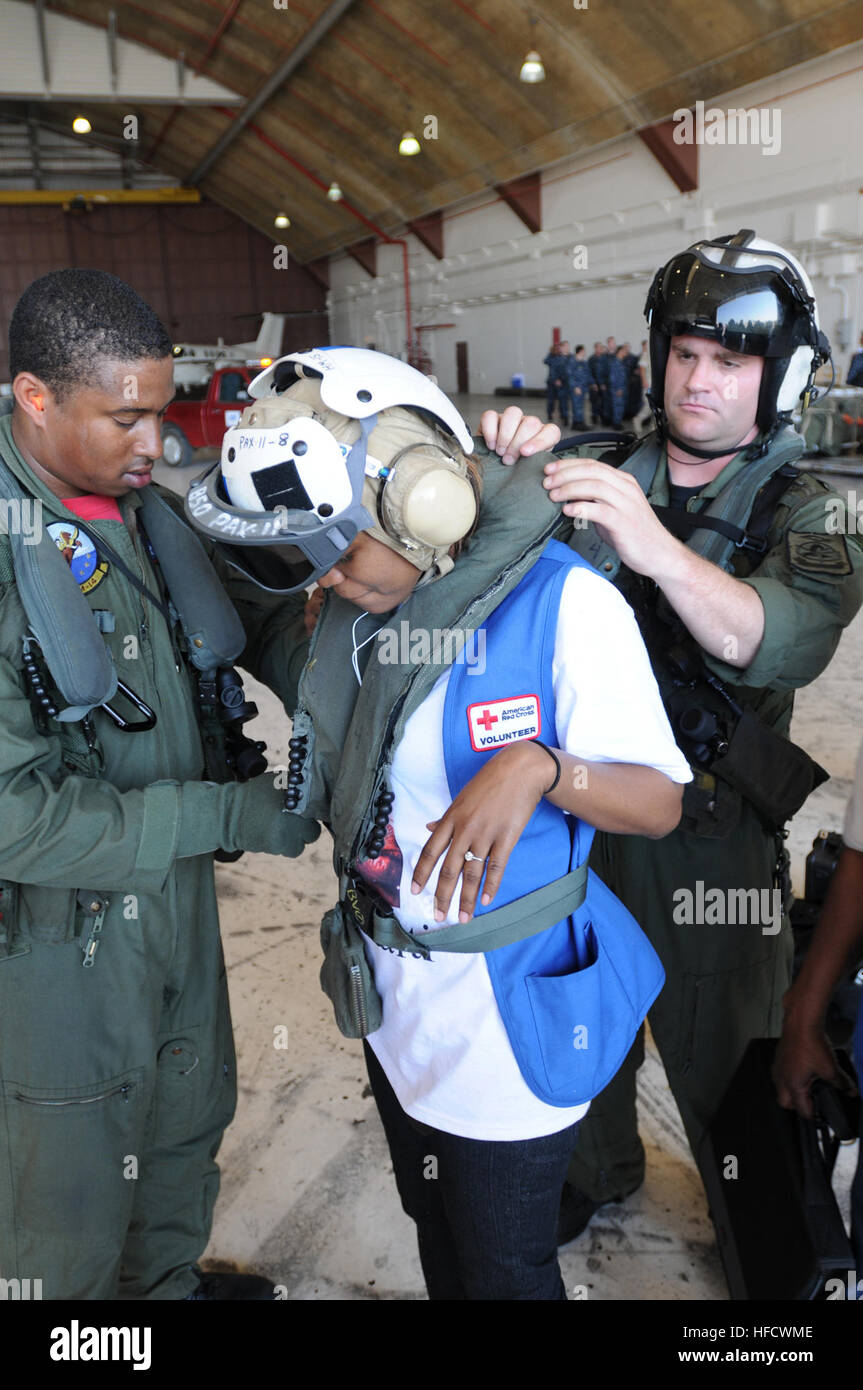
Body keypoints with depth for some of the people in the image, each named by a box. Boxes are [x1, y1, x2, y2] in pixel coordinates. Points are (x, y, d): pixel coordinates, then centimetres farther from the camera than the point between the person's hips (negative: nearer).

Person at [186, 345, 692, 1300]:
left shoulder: (562, 603, -22)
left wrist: (538, 767, -37)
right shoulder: (357, 607, -1)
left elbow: (658, 803, -22)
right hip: (393, 999, 6)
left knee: (504, 1267, 17)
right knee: (433, 1227, 29)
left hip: (506, 1015, -6)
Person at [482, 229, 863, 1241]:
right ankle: (599, 1167, 53)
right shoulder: (603, 478, 1)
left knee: (721, 1056, 14)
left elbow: (780, 643, -28)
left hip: (708, 832, -3)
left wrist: (659, 550, -45)